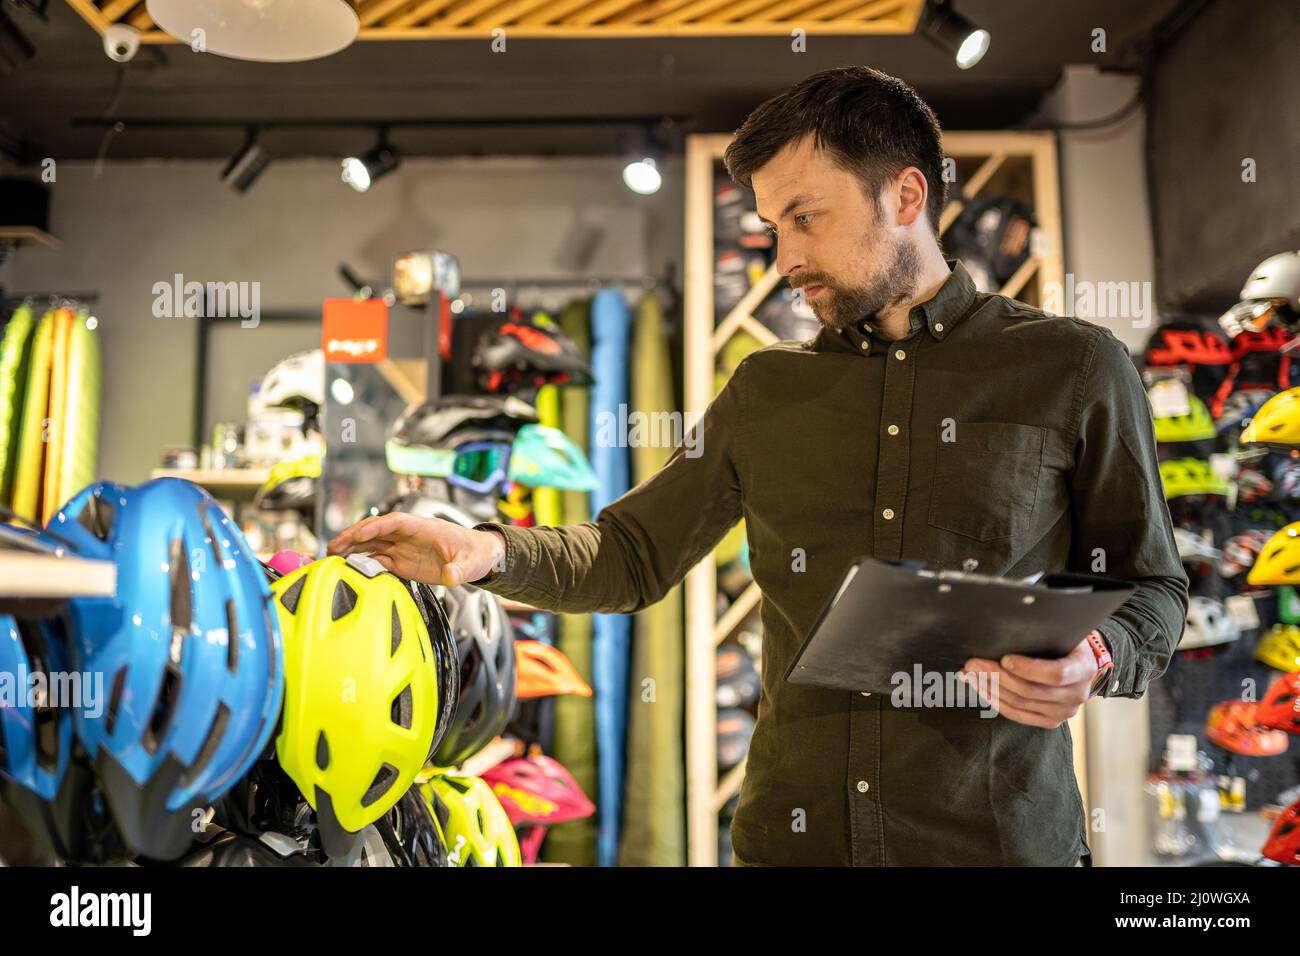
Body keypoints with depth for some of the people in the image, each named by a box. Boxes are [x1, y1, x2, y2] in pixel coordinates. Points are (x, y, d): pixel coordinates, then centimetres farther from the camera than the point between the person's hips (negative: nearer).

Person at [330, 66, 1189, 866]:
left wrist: (1093, 661, -18)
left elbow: (1153, 590, 3)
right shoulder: (765, 392, 8)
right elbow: (633, 555, 10)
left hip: (999, 835, -2)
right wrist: (490, 551, -7)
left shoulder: (1073, 369, -1)